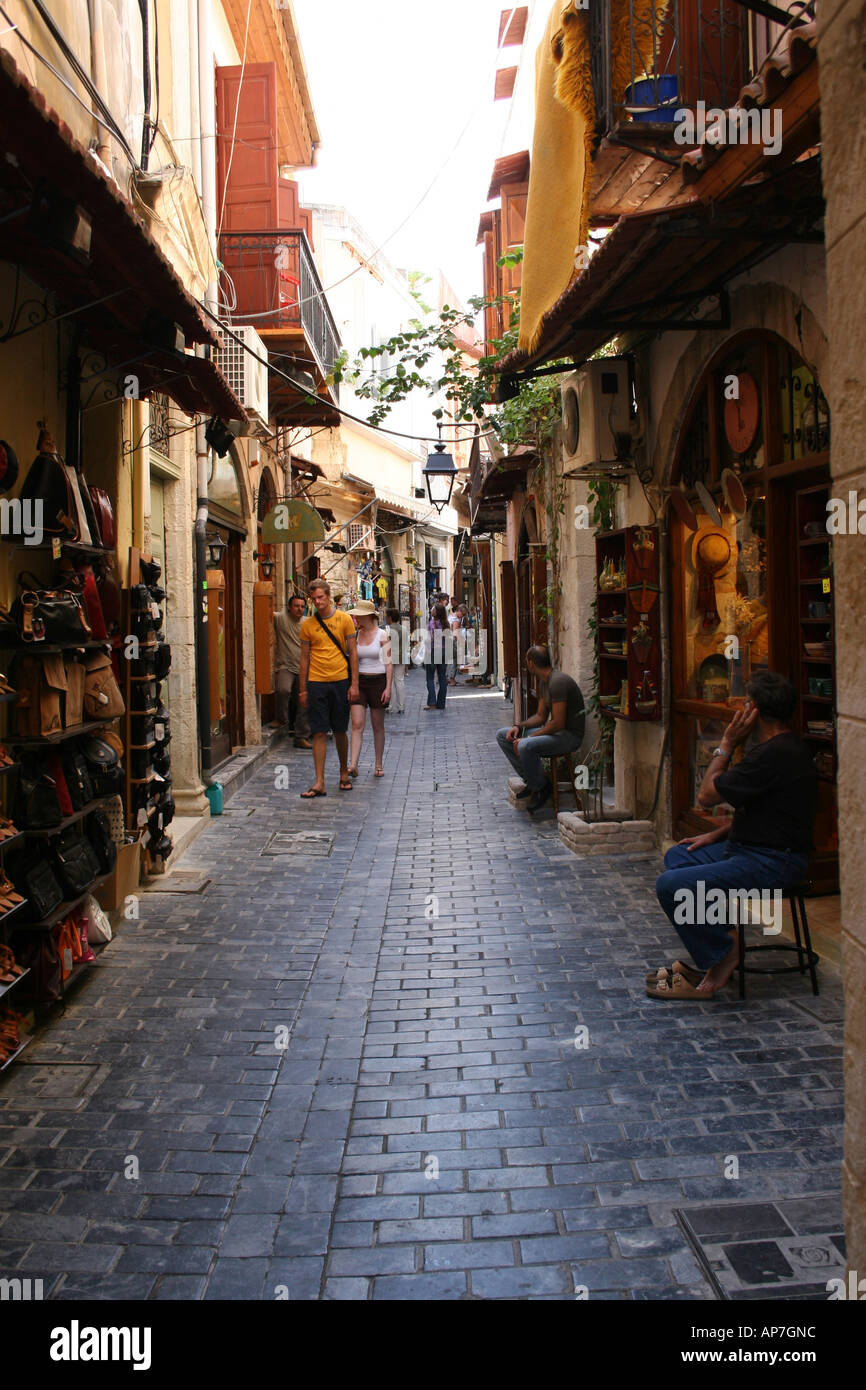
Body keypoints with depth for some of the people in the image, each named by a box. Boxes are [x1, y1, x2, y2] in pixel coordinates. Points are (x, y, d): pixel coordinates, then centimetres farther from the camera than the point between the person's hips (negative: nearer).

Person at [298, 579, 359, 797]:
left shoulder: (344, 619, 1)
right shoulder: (307, 625, 4)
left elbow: (353, 652, 3)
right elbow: (304, 658, 8)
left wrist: (354, 683, -3)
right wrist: (303, 689, 5)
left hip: (340, 681, 0)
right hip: (316, 683, 0)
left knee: (340, 731, 9)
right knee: (319, 733, -2)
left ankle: (344, 773, 27)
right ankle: (319, 783, -1)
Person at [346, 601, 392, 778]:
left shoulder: (382, 635, -4)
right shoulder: (355, 634, 7)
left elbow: (389, 663, -5)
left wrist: (388, 687, -12)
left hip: (378, 681, -3)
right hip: (358, 682, 3)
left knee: (378, 727, 6)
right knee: (357, 725, -8)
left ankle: (379, 765, 17)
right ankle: (353, 765, -15)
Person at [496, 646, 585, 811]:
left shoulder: (557, 681, -22)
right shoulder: (544, 681, 11)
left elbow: (558, 723, -26)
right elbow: (541, 716, 17)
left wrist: (526, 738, -22)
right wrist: (518, 727, -1)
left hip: (569, 735, -10)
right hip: (553, 731, 10)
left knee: (526, 746, -35)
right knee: (502, 736, 5)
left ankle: (541, 787, -10)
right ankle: (530, 779, 5)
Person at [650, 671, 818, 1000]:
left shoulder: (775, 755, -23)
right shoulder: (784, 746, 11)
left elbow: (707, 796, -18)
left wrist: (726, 745, -8)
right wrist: (718, 834, 12)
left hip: (772, 862, -11)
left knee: (671, 885, -21)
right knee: (677, 856, 20)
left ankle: (719, 958, -3)